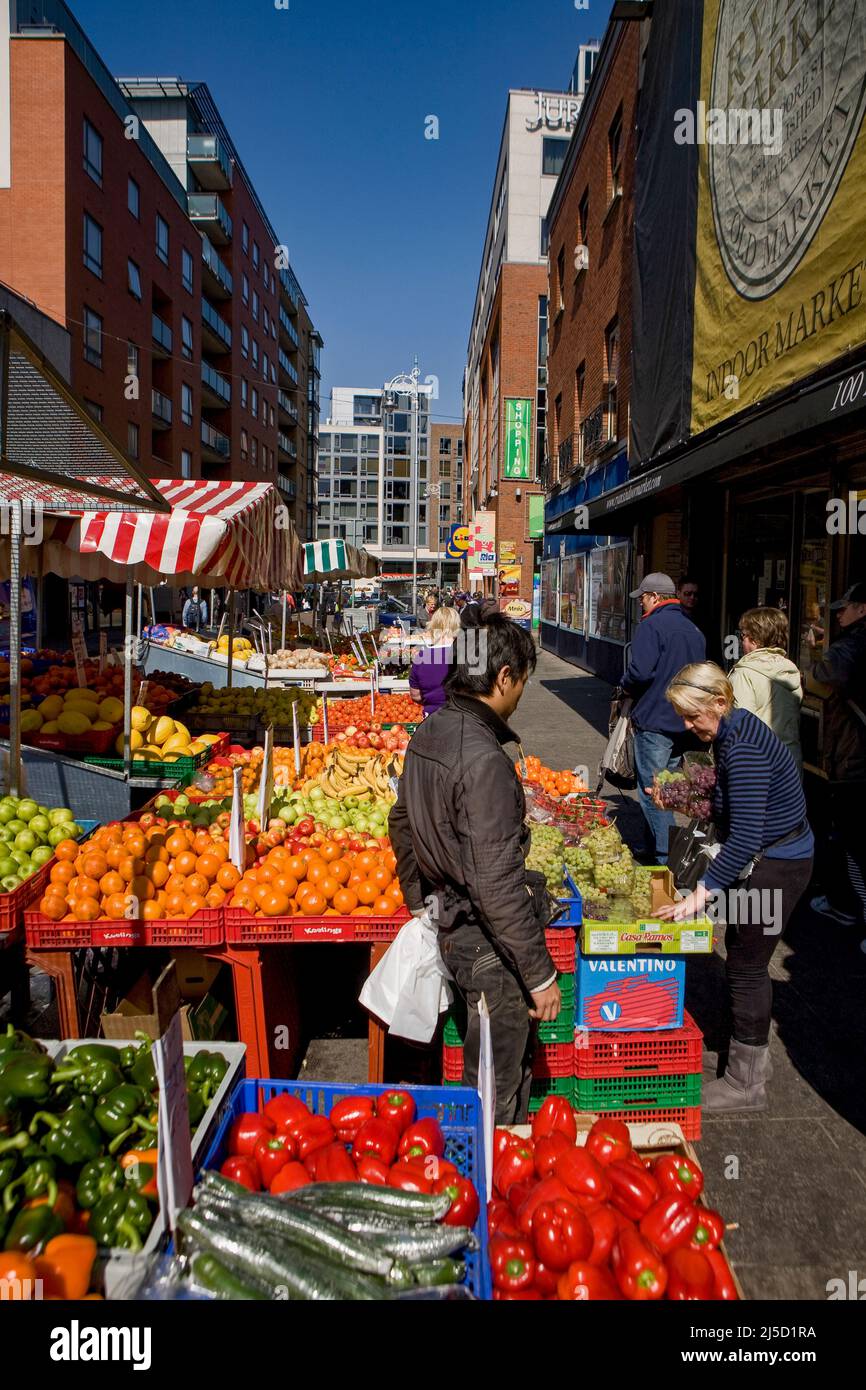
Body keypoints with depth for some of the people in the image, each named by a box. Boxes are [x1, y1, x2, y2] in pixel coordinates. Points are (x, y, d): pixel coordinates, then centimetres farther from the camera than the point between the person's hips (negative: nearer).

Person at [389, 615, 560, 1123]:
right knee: (498, 1090, 10)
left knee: (490, 1070, 26)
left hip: (451, 924, 9)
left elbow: (402, 823, 14)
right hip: (490, 946, -9)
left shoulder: (428, 733, 2)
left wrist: (420, 903, 26)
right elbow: (497, 884, -27)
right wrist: (541, 974, -18)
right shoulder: (485, 760, -27)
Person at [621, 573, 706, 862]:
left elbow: (640, 672, -24)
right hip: (684, 723, 9)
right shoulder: (694, 630, 14)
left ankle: (666, 857, -2)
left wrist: (626, 686, -5)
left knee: (651, 791, -2)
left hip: (654, 721, -8)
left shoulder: (651, 626, -13)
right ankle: (658, 848, 28)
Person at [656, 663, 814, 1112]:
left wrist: (703, 892, -30)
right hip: (766, 858, 10)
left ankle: (746, 1084, 16)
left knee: (745, 966, 1)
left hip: (775, 866, -10)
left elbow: (746, 838, -31)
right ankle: (754, 1057, 37)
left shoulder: (742, 749, -28)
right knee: (744, 957, 19)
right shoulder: (736, 728, 3)